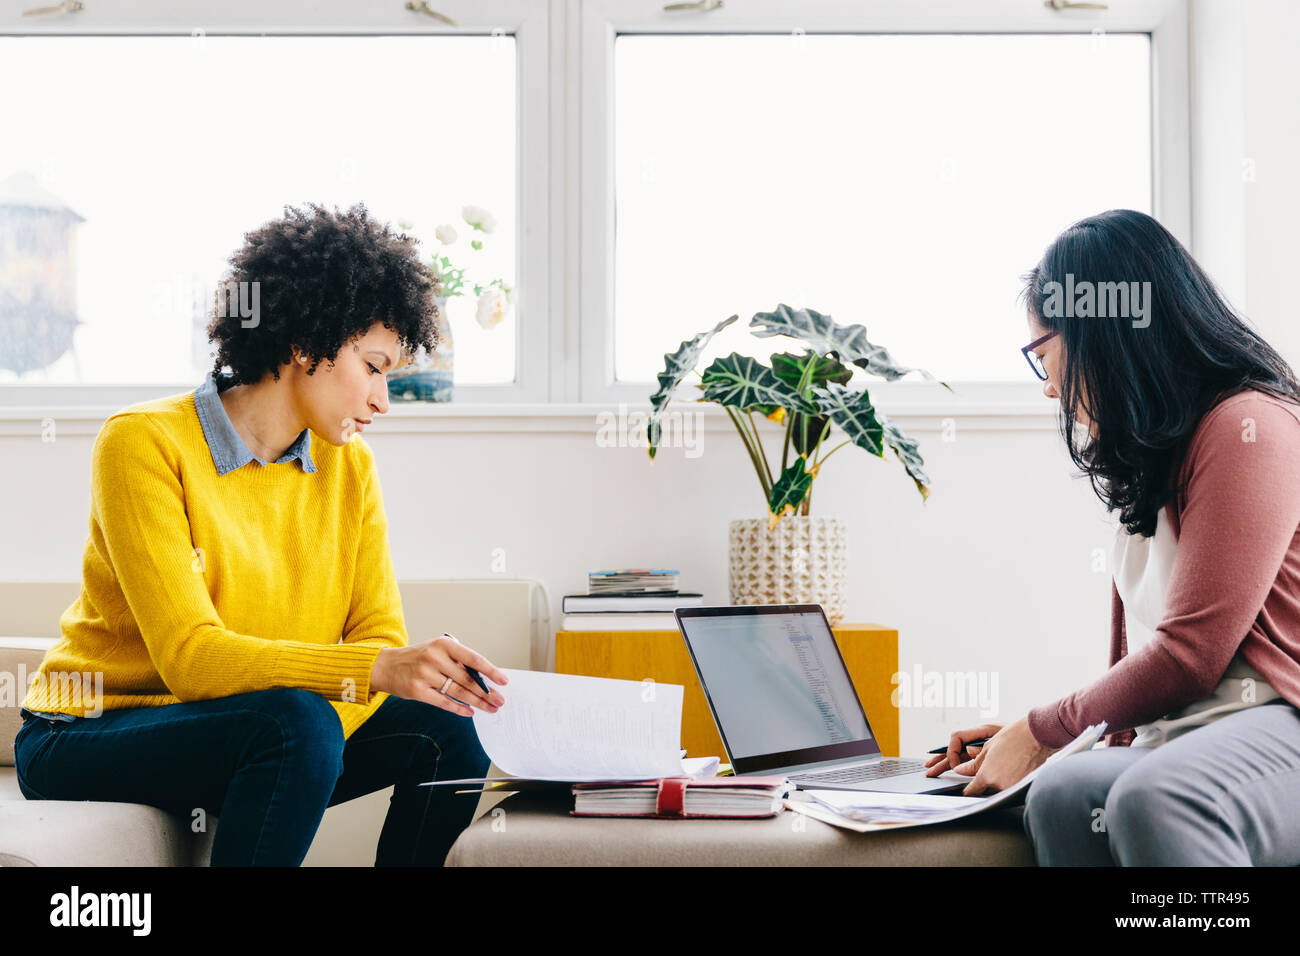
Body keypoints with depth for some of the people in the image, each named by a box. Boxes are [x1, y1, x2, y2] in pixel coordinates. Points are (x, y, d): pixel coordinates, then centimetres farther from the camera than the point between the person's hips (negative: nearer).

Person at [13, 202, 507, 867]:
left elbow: (382, 639, -3)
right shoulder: (145, 443, -16)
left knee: (443, 725, -17)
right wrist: (377, 668, -38)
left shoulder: (348, 468, 4)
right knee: (296, 721, -33)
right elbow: (190, 656, -26)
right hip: (89, 736, -6)